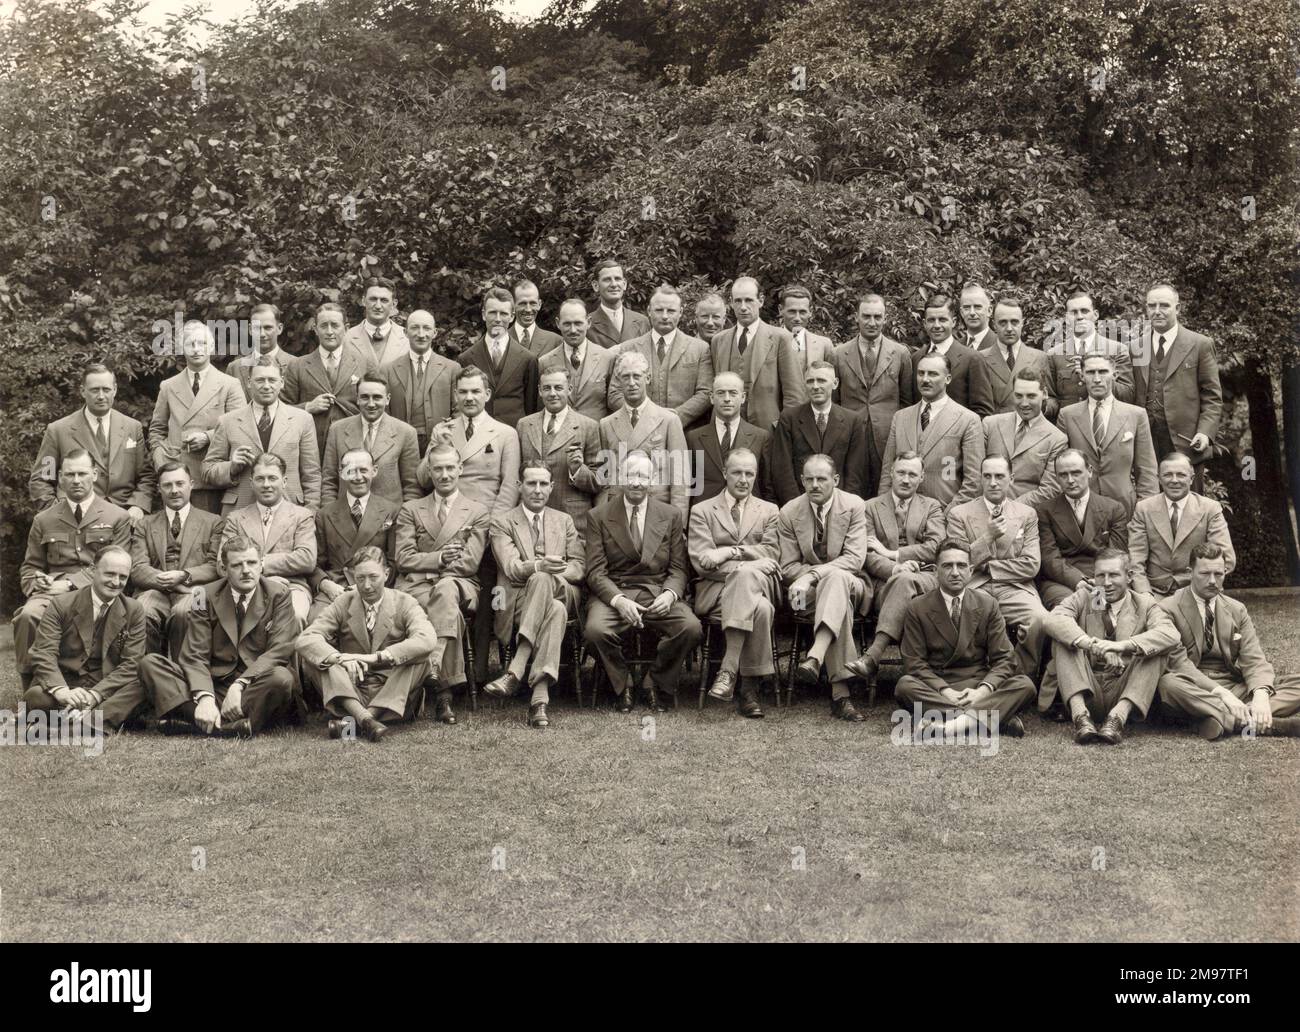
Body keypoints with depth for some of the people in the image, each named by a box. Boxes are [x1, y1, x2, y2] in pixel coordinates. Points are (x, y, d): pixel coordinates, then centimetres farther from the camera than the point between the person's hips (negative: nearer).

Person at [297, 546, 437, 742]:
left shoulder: (405, 603, -1)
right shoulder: (342, 604, 3)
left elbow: (427, 640, -22)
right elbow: (305, 639, -11)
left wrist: (375, 658, -29)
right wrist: (339, 658, -30)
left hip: (393, 695, -1)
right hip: (350, 692, 1)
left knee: (420, 656, -25)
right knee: (313, 655, -18)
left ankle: (353, 720, -33)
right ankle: (364, 718, -38)